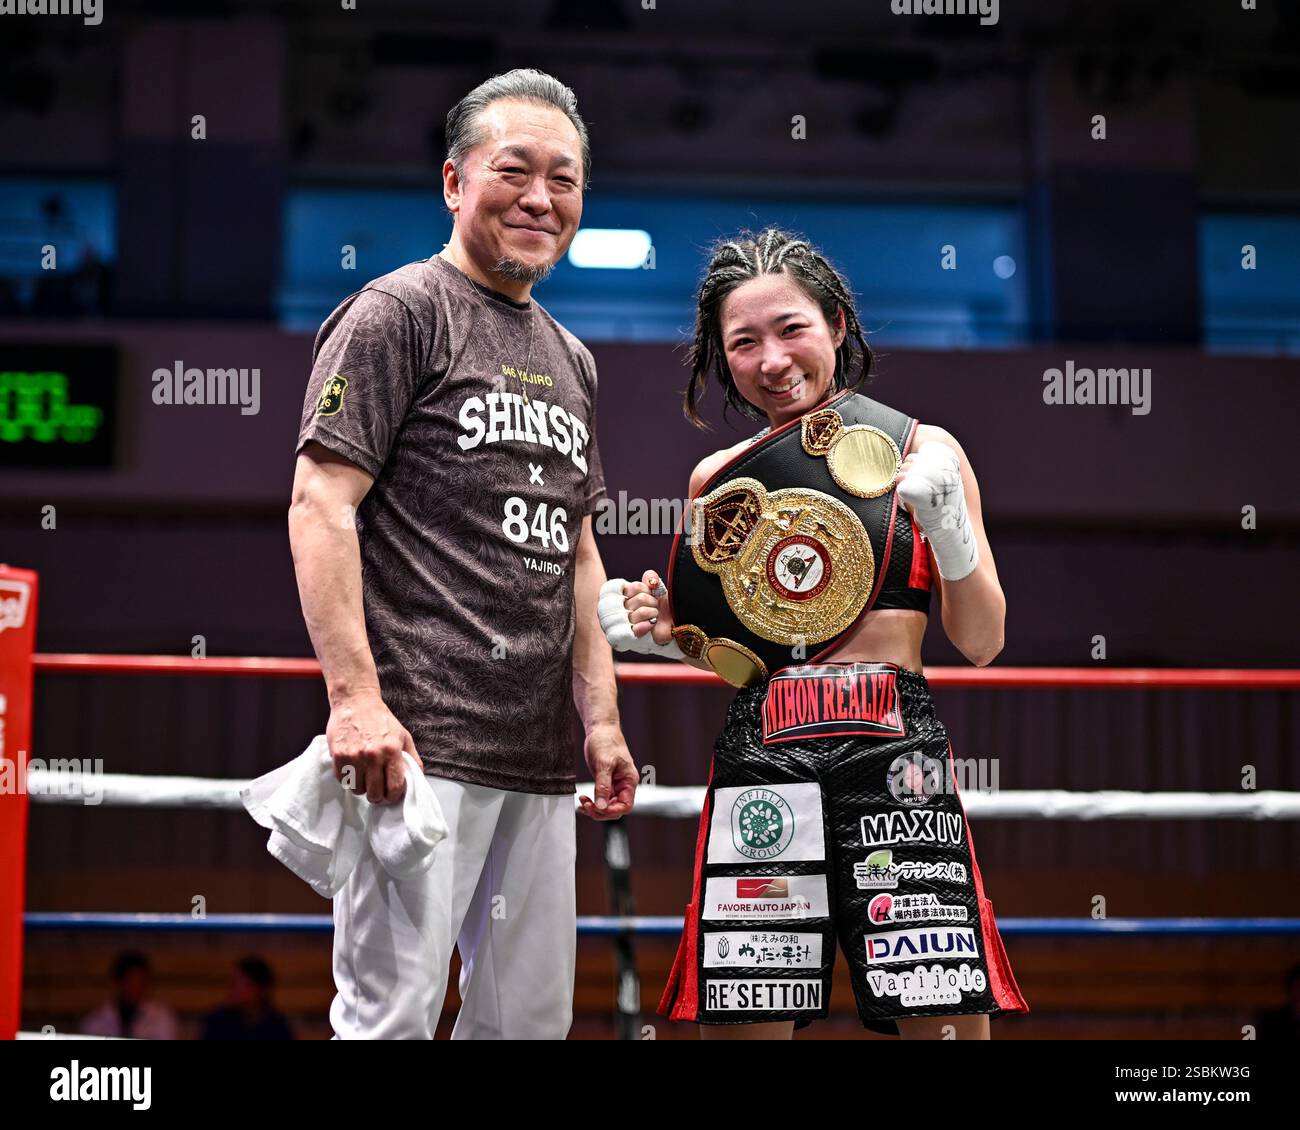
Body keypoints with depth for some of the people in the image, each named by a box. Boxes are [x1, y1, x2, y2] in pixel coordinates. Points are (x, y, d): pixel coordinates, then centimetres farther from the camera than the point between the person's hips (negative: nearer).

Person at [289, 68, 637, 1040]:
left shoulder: (572, 361, 20)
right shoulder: (398, 313, -2)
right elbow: (321, 503, -10)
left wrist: (602, 718, 14)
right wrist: (355, 696, -20)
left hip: (540, 757, 8)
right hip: (422, 738, -8)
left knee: (533, 1016, 9)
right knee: (393, 1014, -9)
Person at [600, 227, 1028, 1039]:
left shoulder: (922, 449, 6)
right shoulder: (719, 478, 13)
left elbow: (983, 643, 6)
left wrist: (951, 529, -10)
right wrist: (665, 633, 4)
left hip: (894, 758, -2)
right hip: (759, 765, 2)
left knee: (951, 1022, -8)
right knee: (741, 1022, -2)